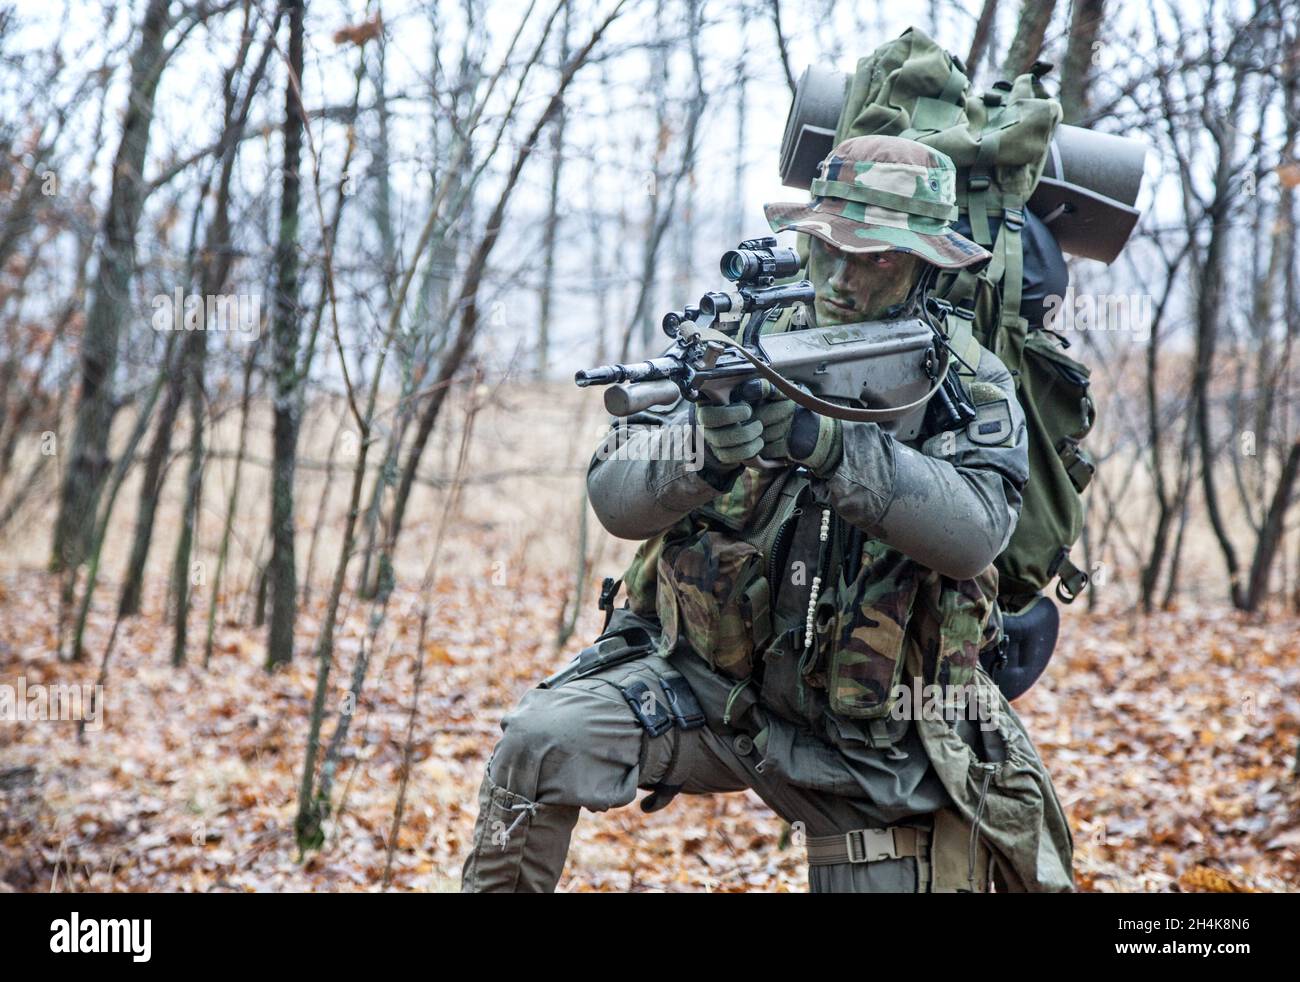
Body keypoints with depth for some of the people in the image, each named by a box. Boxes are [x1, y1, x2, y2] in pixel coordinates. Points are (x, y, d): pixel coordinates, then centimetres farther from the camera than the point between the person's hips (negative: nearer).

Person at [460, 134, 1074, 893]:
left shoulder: (972, 389, -7)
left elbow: (972, 531, -27)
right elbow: (615, 497, -15)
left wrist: (828, 446, -39)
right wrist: (707, 454, -37)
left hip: (870, 746, 0)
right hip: (703, 685, 0)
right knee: (545, 737, -23)